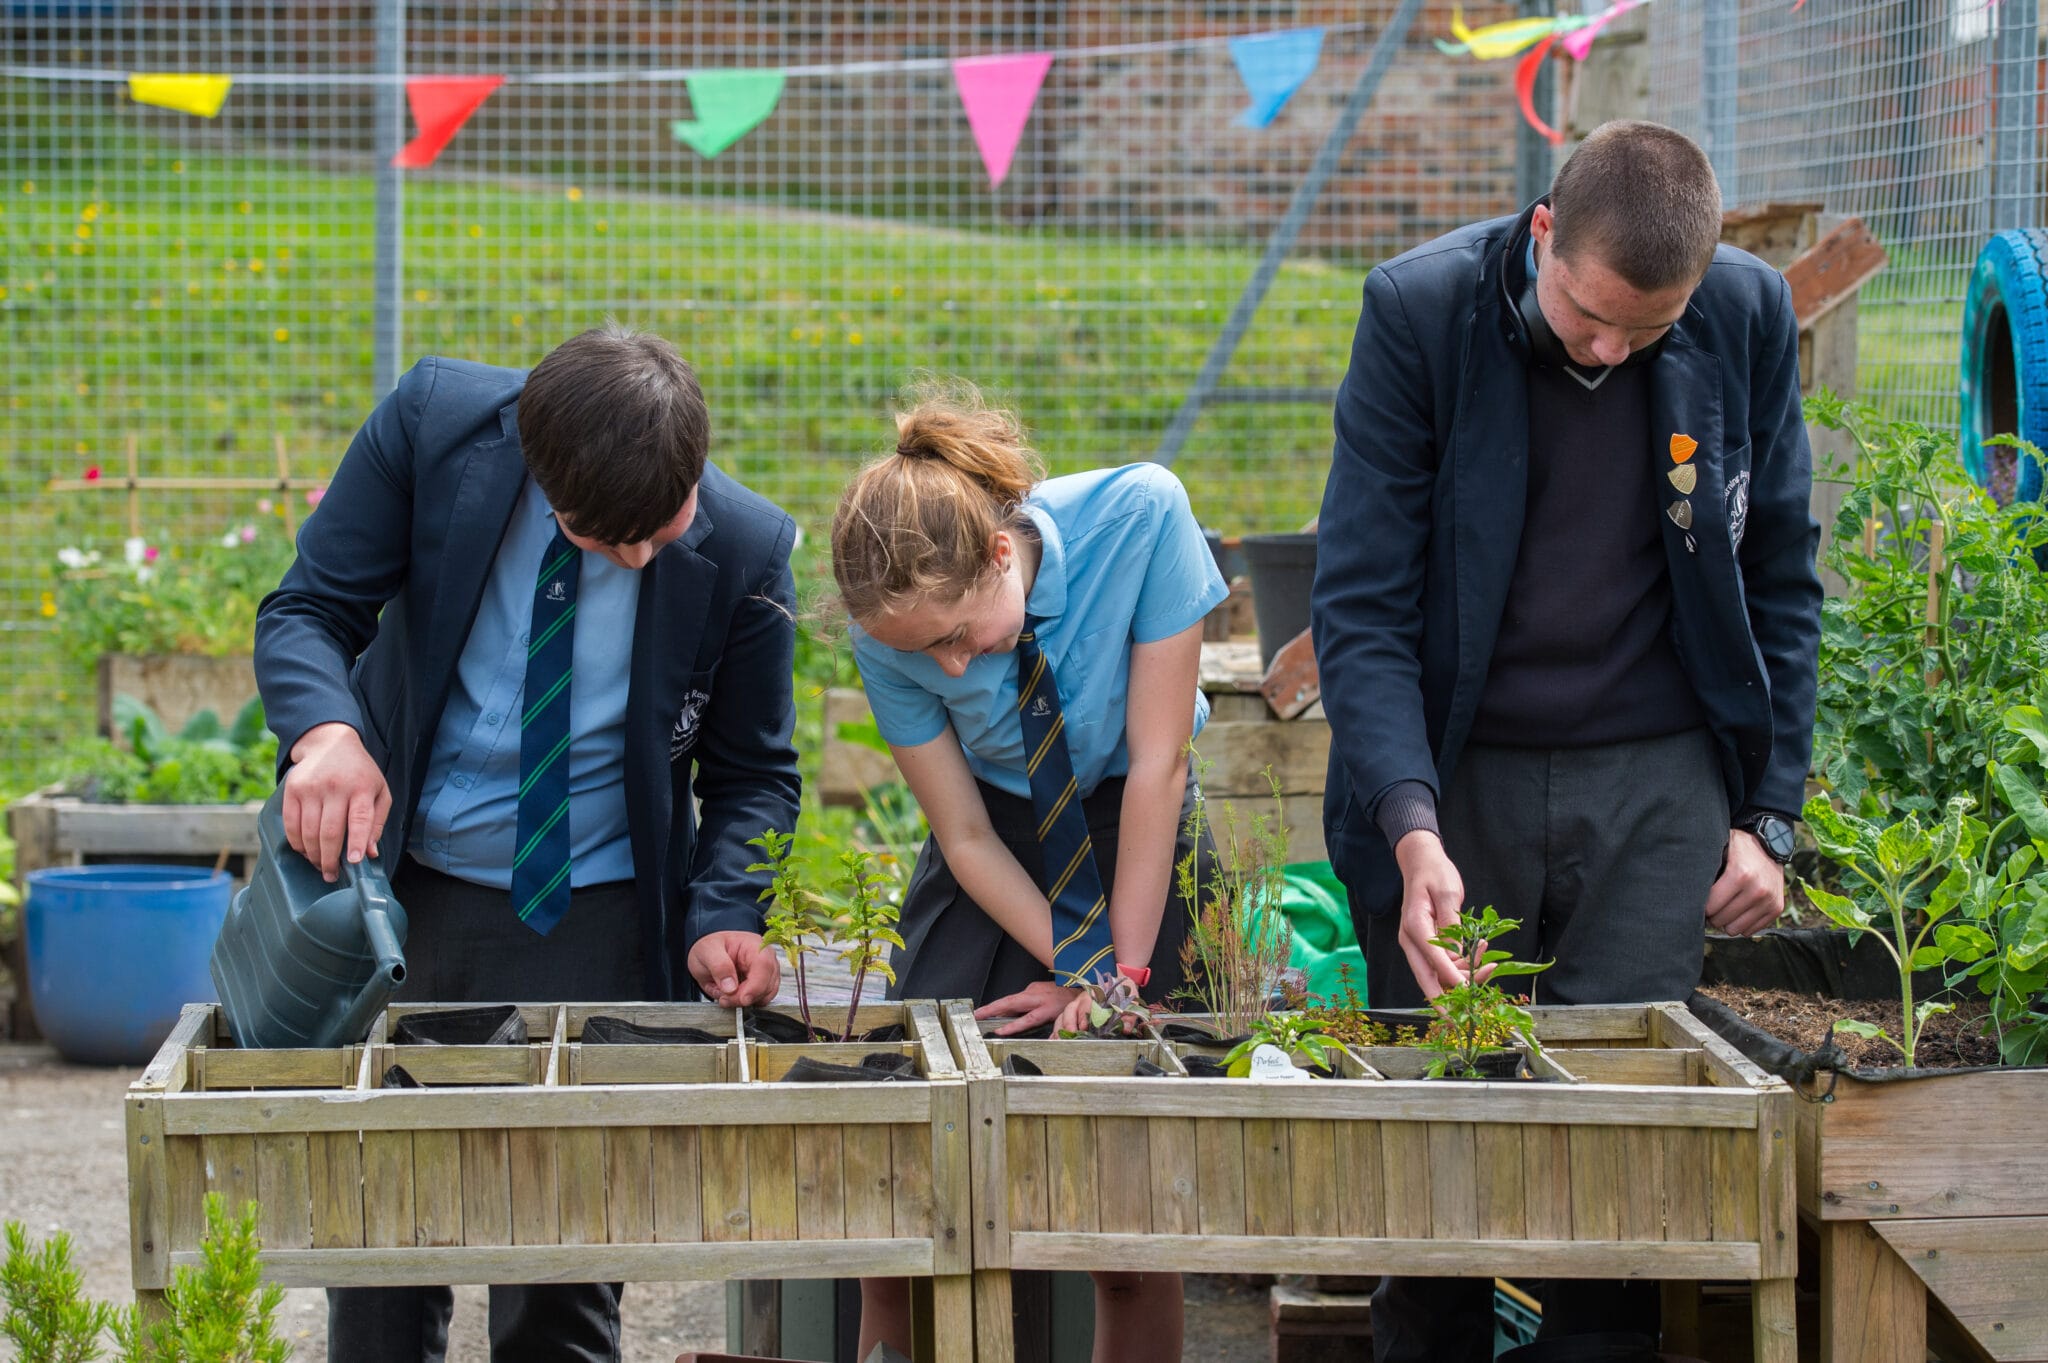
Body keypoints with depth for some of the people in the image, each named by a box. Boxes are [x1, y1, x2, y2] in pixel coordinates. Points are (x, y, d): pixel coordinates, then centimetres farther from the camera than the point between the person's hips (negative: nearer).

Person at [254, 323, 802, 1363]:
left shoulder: (746, 553, -15)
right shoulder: (436, 420, -14)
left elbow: (753, 772, 0)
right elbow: (308, 610, -8)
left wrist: (725, 914, -18)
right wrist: (326, 731, -30)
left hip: (591, 927, -1)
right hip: (396, 881, 2)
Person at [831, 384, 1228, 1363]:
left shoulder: (1138, 517, -26)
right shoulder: (892, 635, -18)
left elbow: (1157, 762, -20)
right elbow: (967, 837, -9)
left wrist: (1125, 971, -17)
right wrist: (1083, 973, -17)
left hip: (1133, 841, -2)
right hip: (997, 858, 2)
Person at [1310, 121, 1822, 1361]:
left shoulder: (1749, 317, -5)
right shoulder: (1421, 311, -12)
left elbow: (1780, 583, 8)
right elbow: (1362, 604, -11)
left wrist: (1769, 815, 3)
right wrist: (1412, 830, -23)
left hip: (1655, 787, 1)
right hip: (1456, 772, -1)